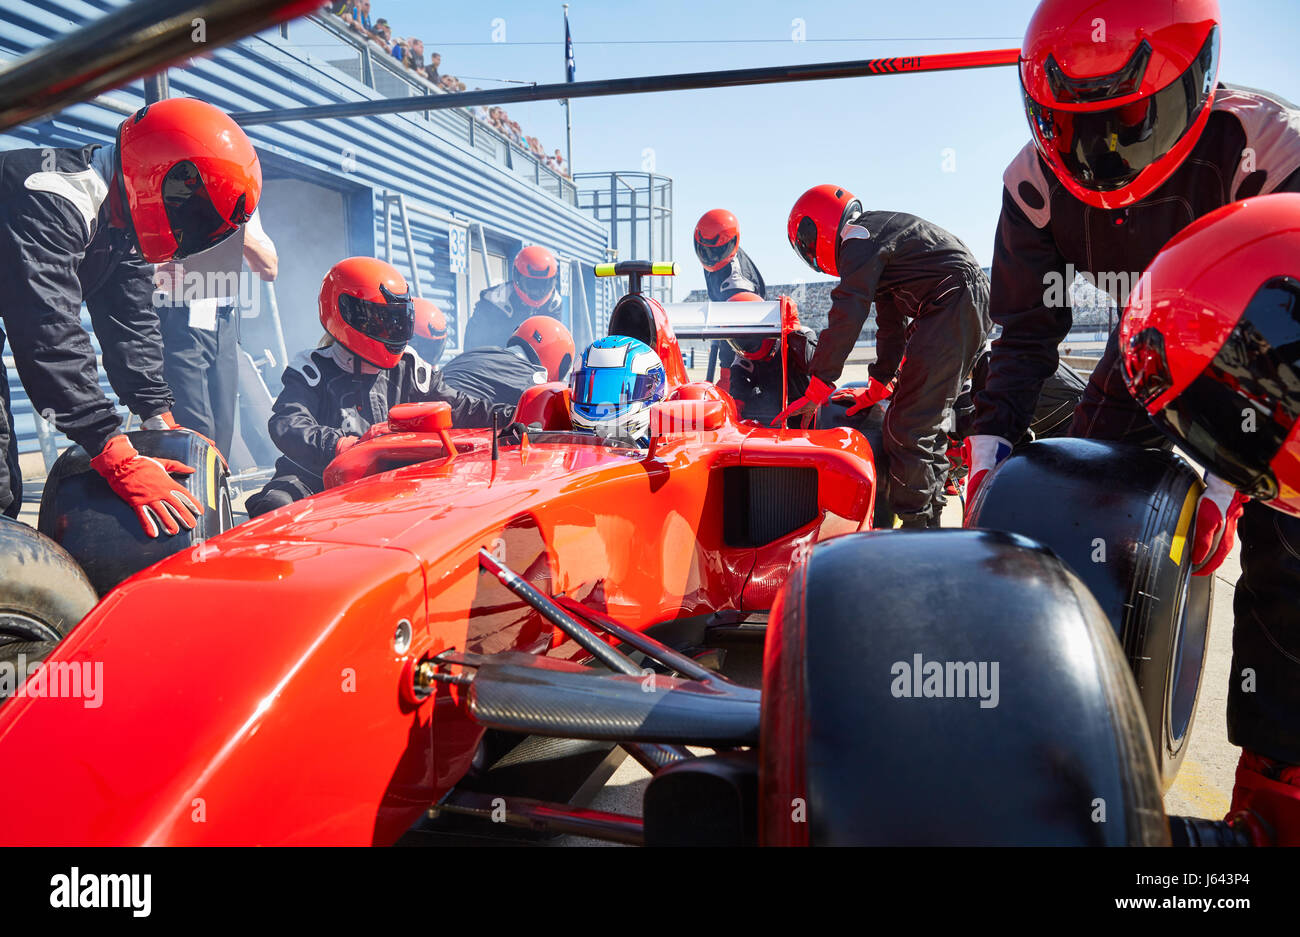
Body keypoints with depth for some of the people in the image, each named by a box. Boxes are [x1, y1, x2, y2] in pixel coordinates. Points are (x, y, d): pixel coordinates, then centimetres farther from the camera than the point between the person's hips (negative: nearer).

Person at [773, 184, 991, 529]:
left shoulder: (859, 240, -6)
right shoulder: (877, 234, 26)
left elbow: (845, 319, -16)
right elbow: (891, 323, 29)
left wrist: (815, 391, -13)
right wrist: (879, 387, 28)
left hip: (952, 302, -11)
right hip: (973, 305, 11)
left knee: (910, 426, -10)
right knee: (929, 416, 17)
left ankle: (916, 529, -7)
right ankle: (930, 518, 24)